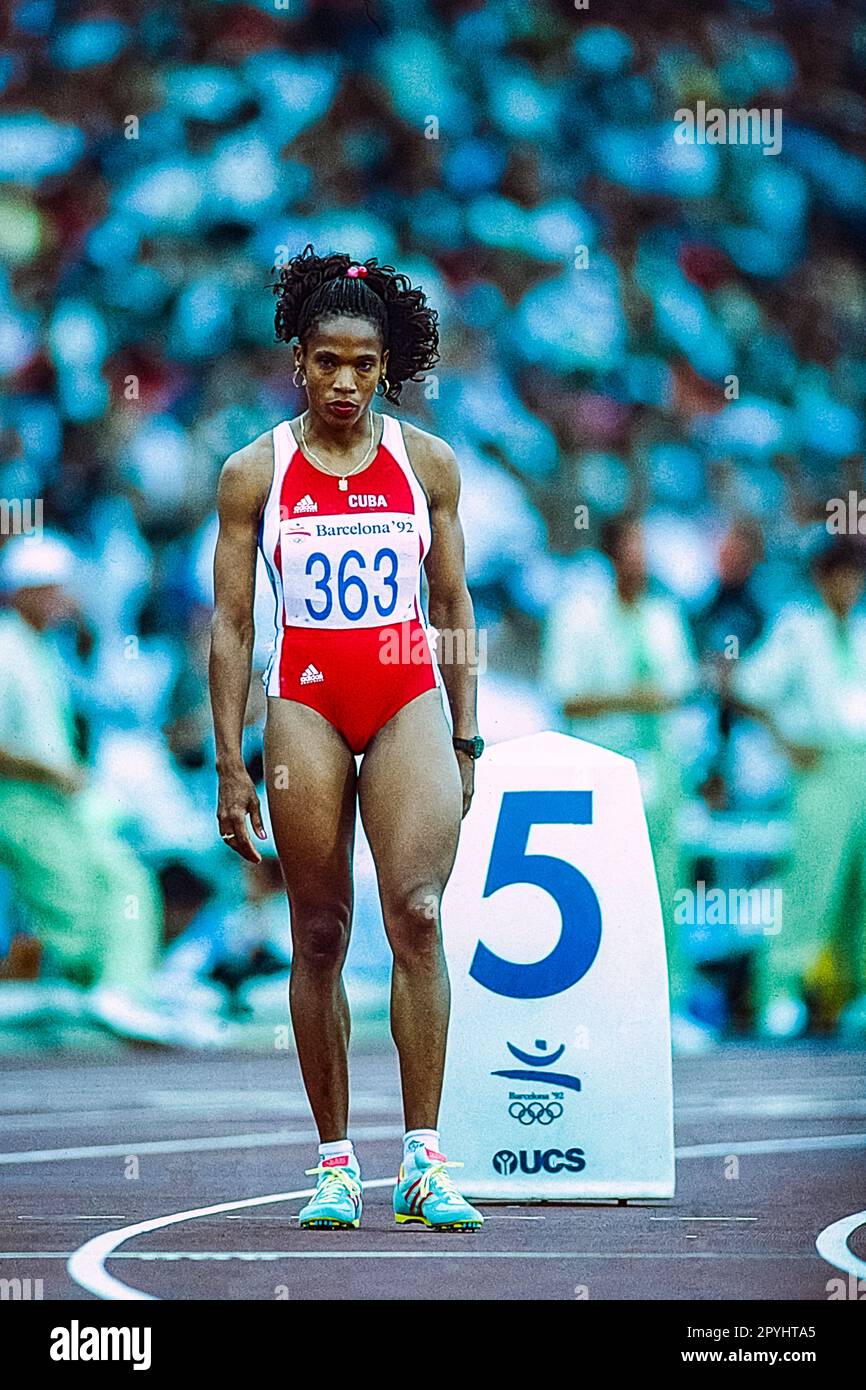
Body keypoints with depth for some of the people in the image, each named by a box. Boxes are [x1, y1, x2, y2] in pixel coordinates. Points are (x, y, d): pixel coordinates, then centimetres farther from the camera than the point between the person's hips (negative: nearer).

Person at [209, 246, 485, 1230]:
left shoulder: (426, 464, 6)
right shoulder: (256, 473, 2)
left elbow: (453, 603, 13)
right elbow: (230, 621, 4)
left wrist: (464, 738, 9)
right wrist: (230, 764, 0)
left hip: (409, 701, 0)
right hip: (305, 704, 0)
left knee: (417, 912, -15)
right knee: (320, 935, 2)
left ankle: (423, 1158, -16)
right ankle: (335, 1160, 10)